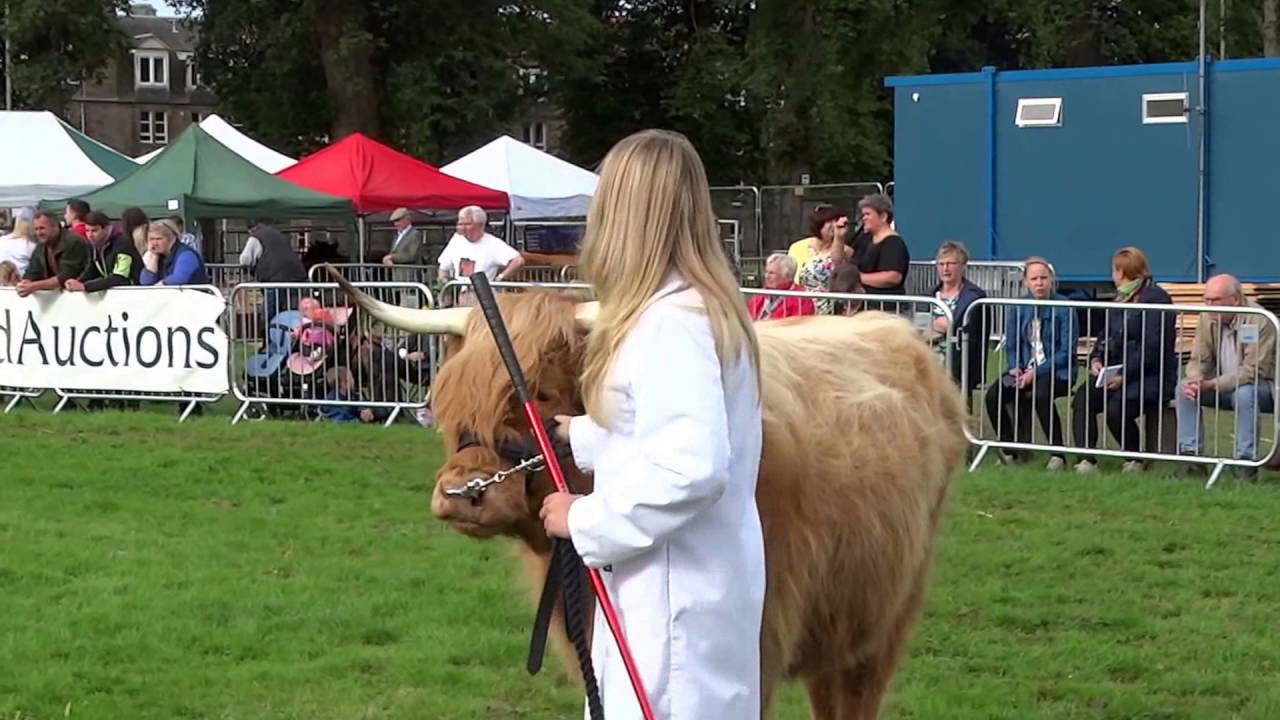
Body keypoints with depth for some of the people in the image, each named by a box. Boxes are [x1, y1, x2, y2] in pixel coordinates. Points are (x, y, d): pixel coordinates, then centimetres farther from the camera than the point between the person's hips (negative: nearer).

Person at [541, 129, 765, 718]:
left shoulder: (671, 321, -21)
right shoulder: (701, 306, 11)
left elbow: (691, 467, -29)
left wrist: (585, 519, -18)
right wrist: (583, 434, 38)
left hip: (677, 591, -10)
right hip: (693, 578, 10)